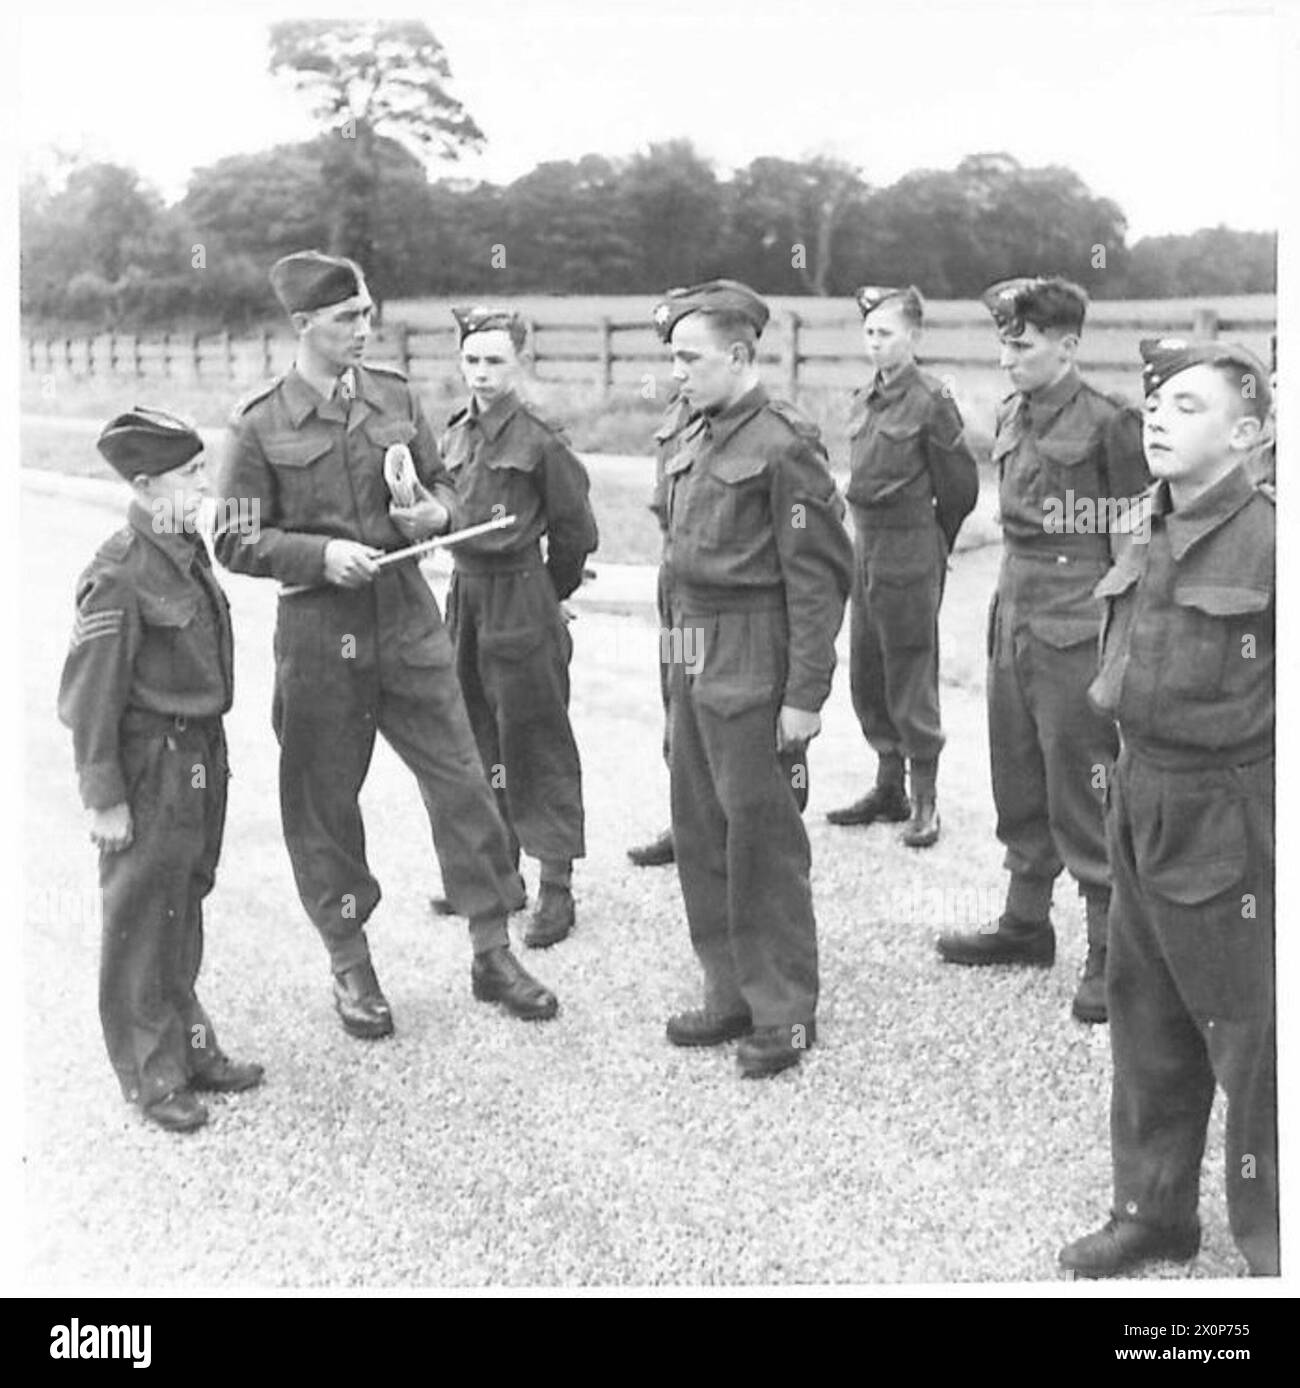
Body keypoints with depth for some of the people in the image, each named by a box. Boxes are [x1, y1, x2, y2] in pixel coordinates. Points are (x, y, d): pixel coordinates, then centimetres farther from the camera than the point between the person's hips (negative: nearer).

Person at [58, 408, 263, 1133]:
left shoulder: (189, 550, 5)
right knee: (142, 922, 5)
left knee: (185, 909, 20)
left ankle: (189, 1045, 34)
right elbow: (92, 695, -18)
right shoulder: (119, 576, -20)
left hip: (200, 755, 9)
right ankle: (153, 1074, 18)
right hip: (151, 766, -8)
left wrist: (212, 757, 18)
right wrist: (104, 796, -16)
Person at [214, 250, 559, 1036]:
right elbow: (237, 541, -4)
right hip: (318, 631, -2)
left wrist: (438, 511, -7)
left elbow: (441, 482, 16)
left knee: (462, 780, 2)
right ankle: (350, 965, 26)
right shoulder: (261, 426, -7)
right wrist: (321, 553, -18)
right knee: (325, 801, 8)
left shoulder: (396, 397, 4)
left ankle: (493, 953, 15)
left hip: (409, 619, 3)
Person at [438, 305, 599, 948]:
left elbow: (576, 531, -3)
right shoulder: (454, 436, 7)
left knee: (536, 742, -2)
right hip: (466, 594, 7)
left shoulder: (539, 441, -11)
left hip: (522, 600, -7)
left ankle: (557, 888, 5)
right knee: (479, 742, 13)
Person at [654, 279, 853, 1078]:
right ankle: (733, 995, 27)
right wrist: (675, 664, 14)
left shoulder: (783, 445, -13)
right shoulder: (692, 443, 12)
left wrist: (805, 695, -17)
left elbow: (819, 579, -15)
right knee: (700, 834, 13)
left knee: (761, 838, 0)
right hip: (692, 664, 8)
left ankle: (785, 1012, 14)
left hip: (750, 669, -8)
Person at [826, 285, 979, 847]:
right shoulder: (863, 400, 10)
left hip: (909, 553, -7)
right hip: (865, 545, 8)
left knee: (910, 680, -1)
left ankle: (924, 803, 11)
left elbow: (961, 486, -6)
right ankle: (889, 788, 26)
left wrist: (929, 546, 6)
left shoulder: (930, 401, -11)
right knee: (866, 679, 13)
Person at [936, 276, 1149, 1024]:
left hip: (1075, 636, -8)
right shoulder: (1012, 417, 10)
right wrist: (1005, 611, 17)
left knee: (1084, 798, -1)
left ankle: (1114, 953, 10)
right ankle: (1026, 924, 32)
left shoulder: (1108, 424, -11)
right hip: (1013, 625, 8)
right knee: (1019, 789, 17)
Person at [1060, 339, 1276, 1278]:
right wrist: (1129, 784, 16)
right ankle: (1153, 1210, 34)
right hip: (1142, 809, 8)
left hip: (1229, 826, -7)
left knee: (1252, 1042, 4)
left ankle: (1271, 1239, 22)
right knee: (1147, 1025, 18)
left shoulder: (1270, 540, -15)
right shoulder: (1149, 545, 7)